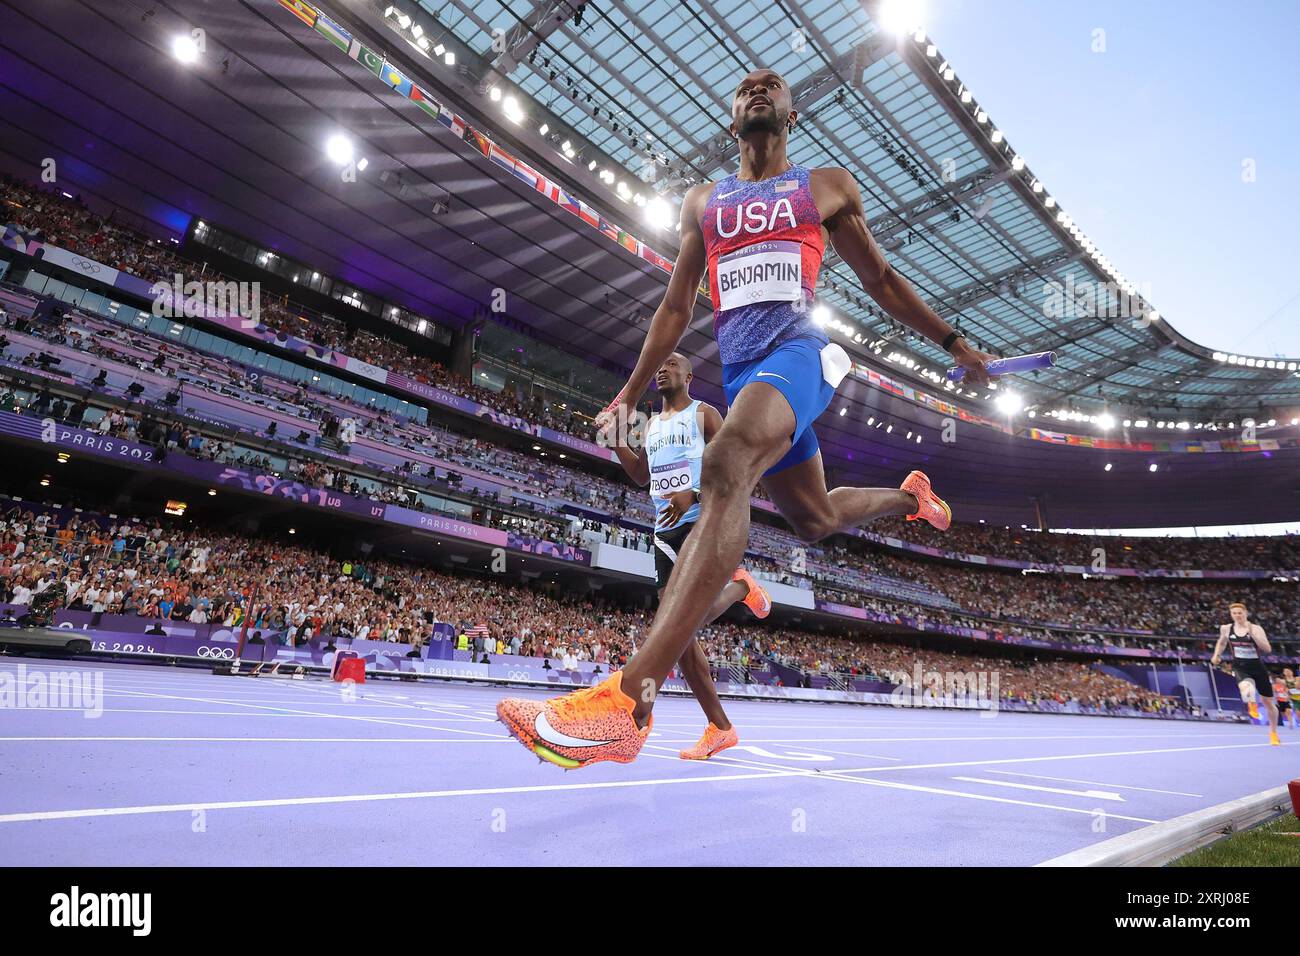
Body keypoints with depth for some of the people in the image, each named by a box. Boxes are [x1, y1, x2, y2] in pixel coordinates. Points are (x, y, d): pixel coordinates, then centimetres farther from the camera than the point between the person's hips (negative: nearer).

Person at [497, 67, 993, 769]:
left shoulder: (827, 186, 17)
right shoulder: (703, 202, 23)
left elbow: (880, 279, 21)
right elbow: (675, 305, 20)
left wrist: (952, 343, 18)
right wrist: (630, 392, 13)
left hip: (797, 348, -5)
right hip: (739, 369, 5)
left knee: (726, 466, -34)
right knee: (814, 519, 12)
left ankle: (628, 698, -43)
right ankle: (909, 495, 48)